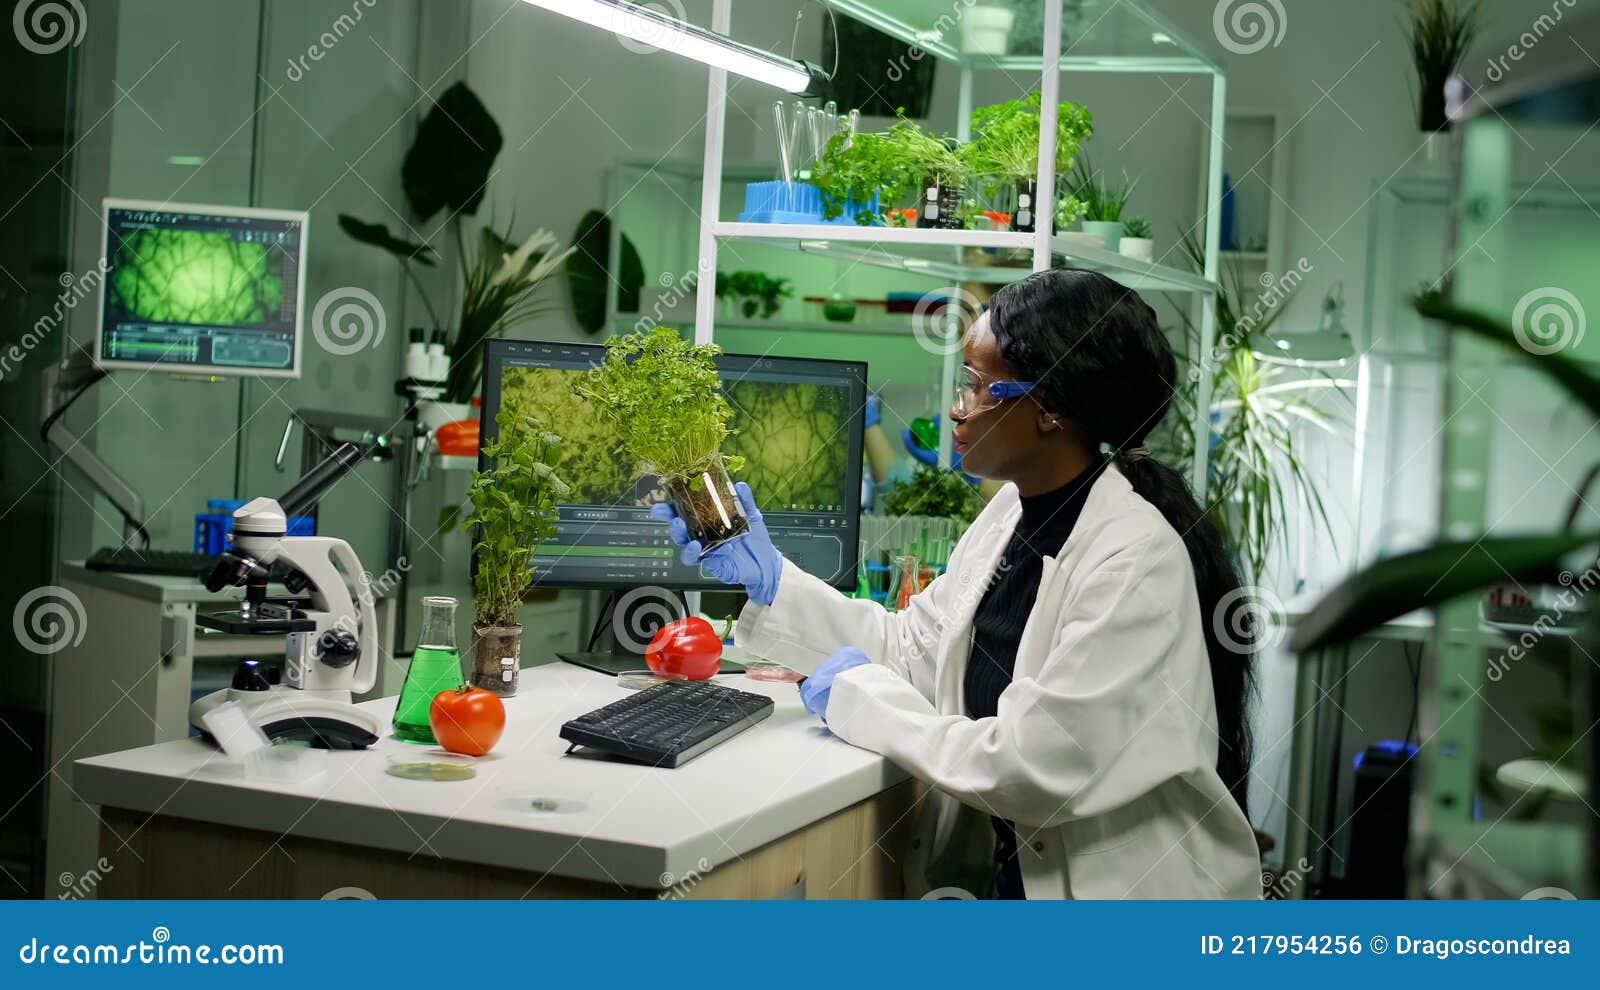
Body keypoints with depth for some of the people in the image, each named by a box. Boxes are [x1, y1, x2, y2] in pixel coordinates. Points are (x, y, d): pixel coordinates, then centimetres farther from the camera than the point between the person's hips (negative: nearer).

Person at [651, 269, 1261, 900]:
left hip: (1127, 887, -7)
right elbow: (912, 647, 13)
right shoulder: (1014, 513, 6)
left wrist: (861, 694, -12)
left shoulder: (1135, 563, -23)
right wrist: (769, 580, 5)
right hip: (1011, 870, 7)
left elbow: (1031, 772, -25)